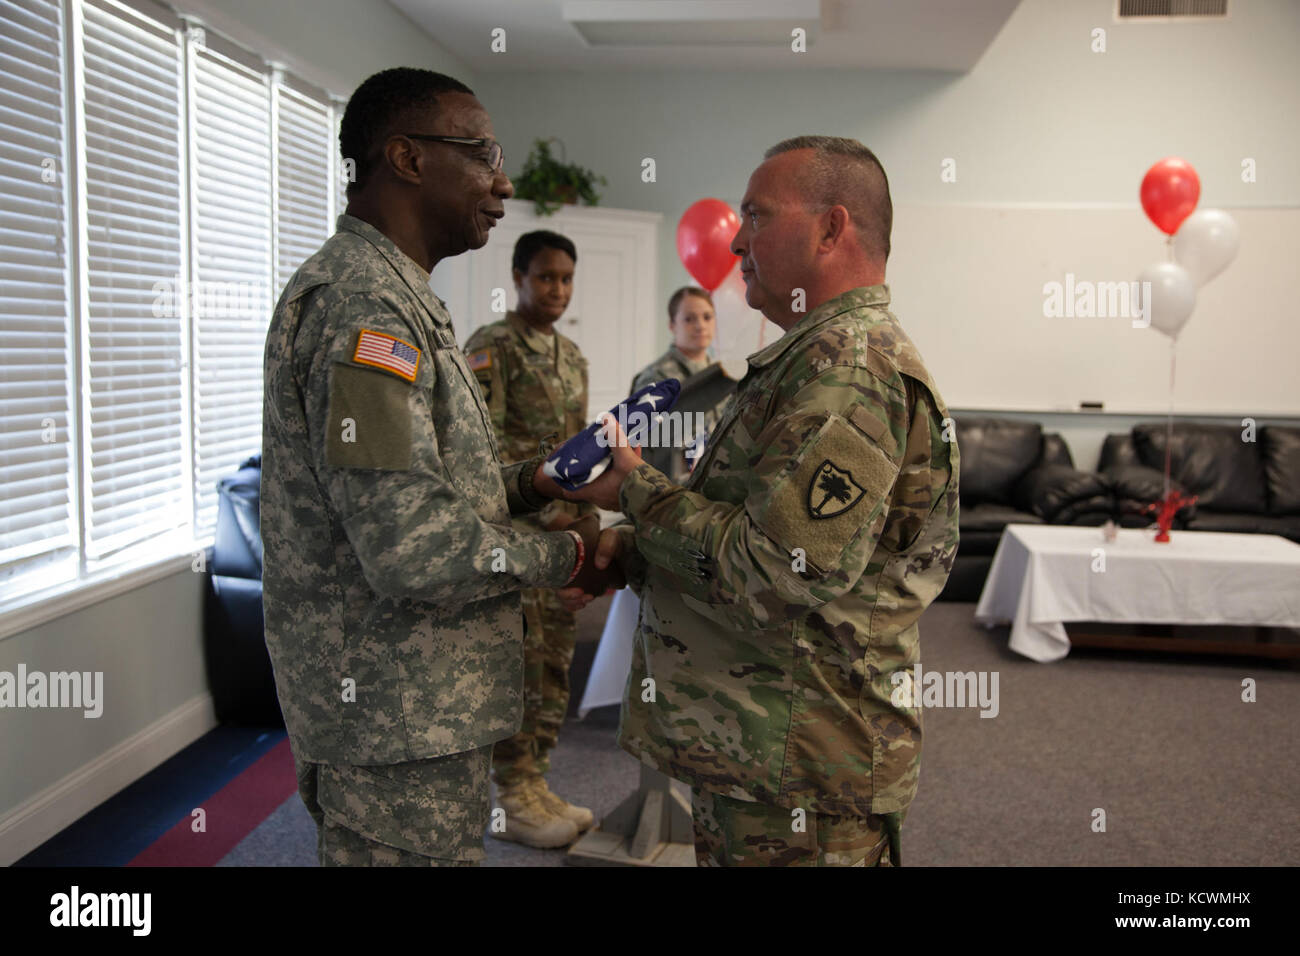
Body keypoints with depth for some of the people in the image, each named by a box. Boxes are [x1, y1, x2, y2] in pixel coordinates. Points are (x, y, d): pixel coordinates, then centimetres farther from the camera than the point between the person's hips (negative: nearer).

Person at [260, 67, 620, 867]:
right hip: (395, 712, -10)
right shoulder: (361, 307, -21)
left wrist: (530, 484, 6)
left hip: (419, 697, 10)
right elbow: (412, 549, -27)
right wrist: (565, 556, -13)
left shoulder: (392, 296, 14)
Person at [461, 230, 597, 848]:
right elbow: (483, 446, -15)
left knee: (555, 657, 11)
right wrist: (540, 511, -19)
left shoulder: (570, 354, 15)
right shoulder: (490, 347, -8)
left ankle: (536, 784, 23)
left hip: (561, 527, 8)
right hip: (510, 526, -7)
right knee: (516, 660, -3)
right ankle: (512, 802, 10)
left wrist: (585, 517, 12)